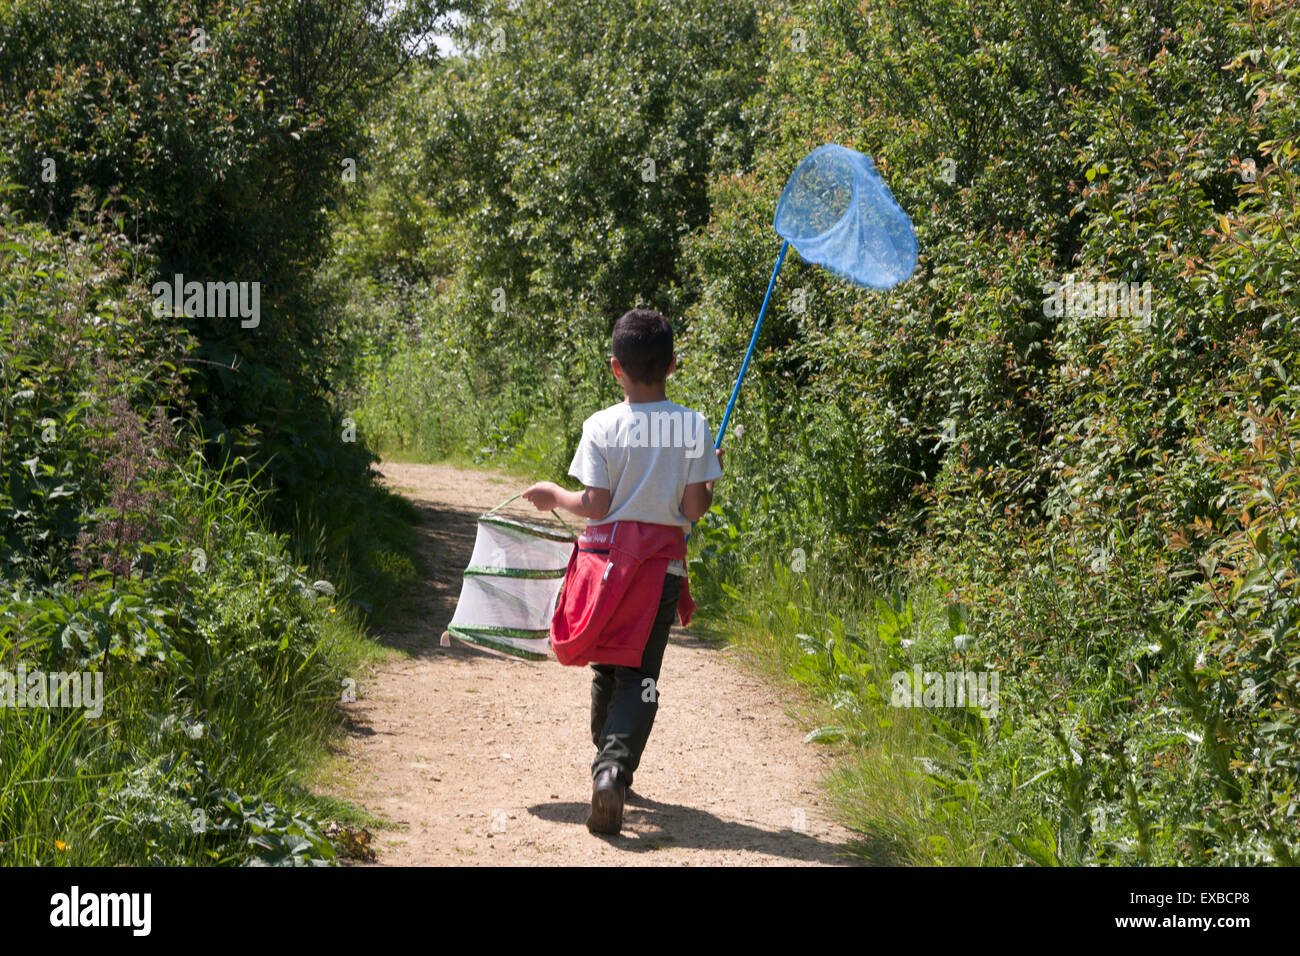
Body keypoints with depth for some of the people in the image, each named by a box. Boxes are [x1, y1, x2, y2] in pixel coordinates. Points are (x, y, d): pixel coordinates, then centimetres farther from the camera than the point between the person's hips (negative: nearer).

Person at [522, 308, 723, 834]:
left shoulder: (601, 427, -7)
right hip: (661, 563, 0)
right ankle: (615, 767, -22)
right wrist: (710, 476, 15)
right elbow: (694, 509, -5)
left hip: (606, 555, 0)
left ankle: (607, 765, 30)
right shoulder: (693, 426, -5)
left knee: (607, 669, 16)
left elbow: (595, 505, -8)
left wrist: (554, 494, 9)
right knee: (639, 675, -1)